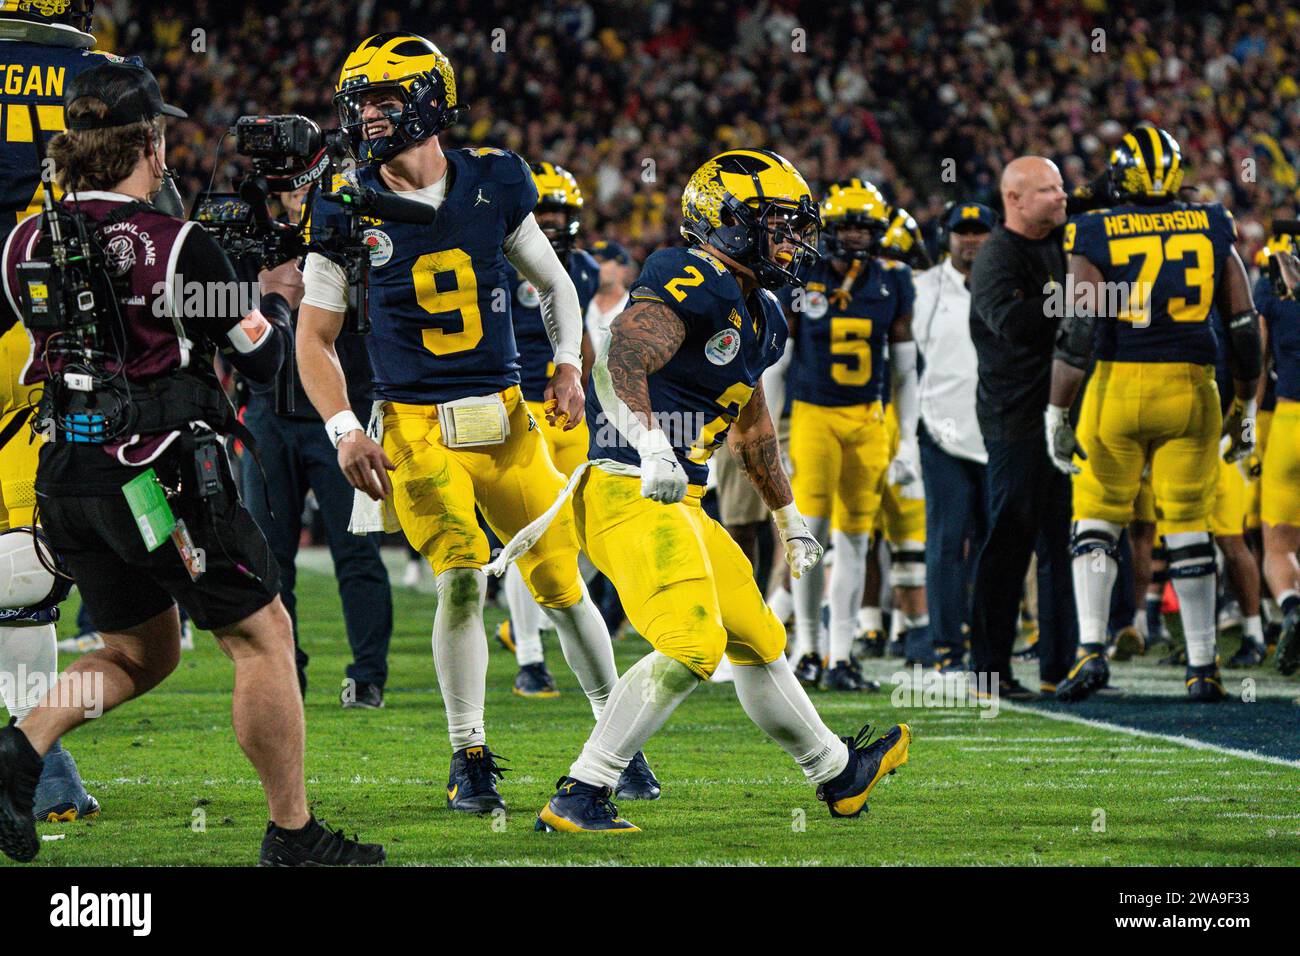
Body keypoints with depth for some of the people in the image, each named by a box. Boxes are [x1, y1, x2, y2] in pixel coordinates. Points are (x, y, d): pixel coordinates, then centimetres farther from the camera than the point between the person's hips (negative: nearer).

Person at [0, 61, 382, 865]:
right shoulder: (181, 248, -13)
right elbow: (262, 361, -5)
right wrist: (279, 299, 16)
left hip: (69, 474, 6)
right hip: (162, 477, -6)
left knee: (140, 653, 21)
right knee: (262, 638, 6)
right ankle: (293, 833, 8)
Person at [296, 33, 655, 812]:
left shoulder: (493, 186, 0)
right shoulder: (347, 213, -4)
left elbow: (555, 284, 15)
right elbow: (315, 338, 1)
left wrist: (569, 366, 0)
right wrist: (344, 430, -11)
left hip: (506, 419, 2)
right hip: (416, 427, -2)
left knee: (561, 584, 3)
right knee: (463, 580, -17)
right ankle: (470, 758, -1)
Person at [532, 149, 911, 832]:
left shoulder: (757, 314, 19)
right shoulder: (690, 284, -13)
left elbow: (752, 426, 34)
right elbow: (620, 363, -29)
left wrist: (790, 520, 41)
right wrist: (652, 448, -43)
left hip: (678, 504, 10)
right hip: (629, 493, -10)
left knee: (756, 639, 21)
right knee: (692, 646, -22)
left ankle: (837, 776, 39)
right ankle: (577, 799, -21)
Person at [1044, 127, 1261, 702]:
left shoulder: (1096, 238, -3)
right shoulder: (1212, 230, 5)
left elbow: (1078, 333, -10)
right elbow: (1244, 325, 7)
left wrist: (1056, 413, -4)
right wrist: (1245, 405, 16)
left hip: (1117, 386, -2)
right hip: (1191, 393, 2)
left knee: (1097, 519, 10)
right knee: (1187, 527, 8)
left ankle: (1091, 649, -4)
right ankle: (1203, 668, 9)